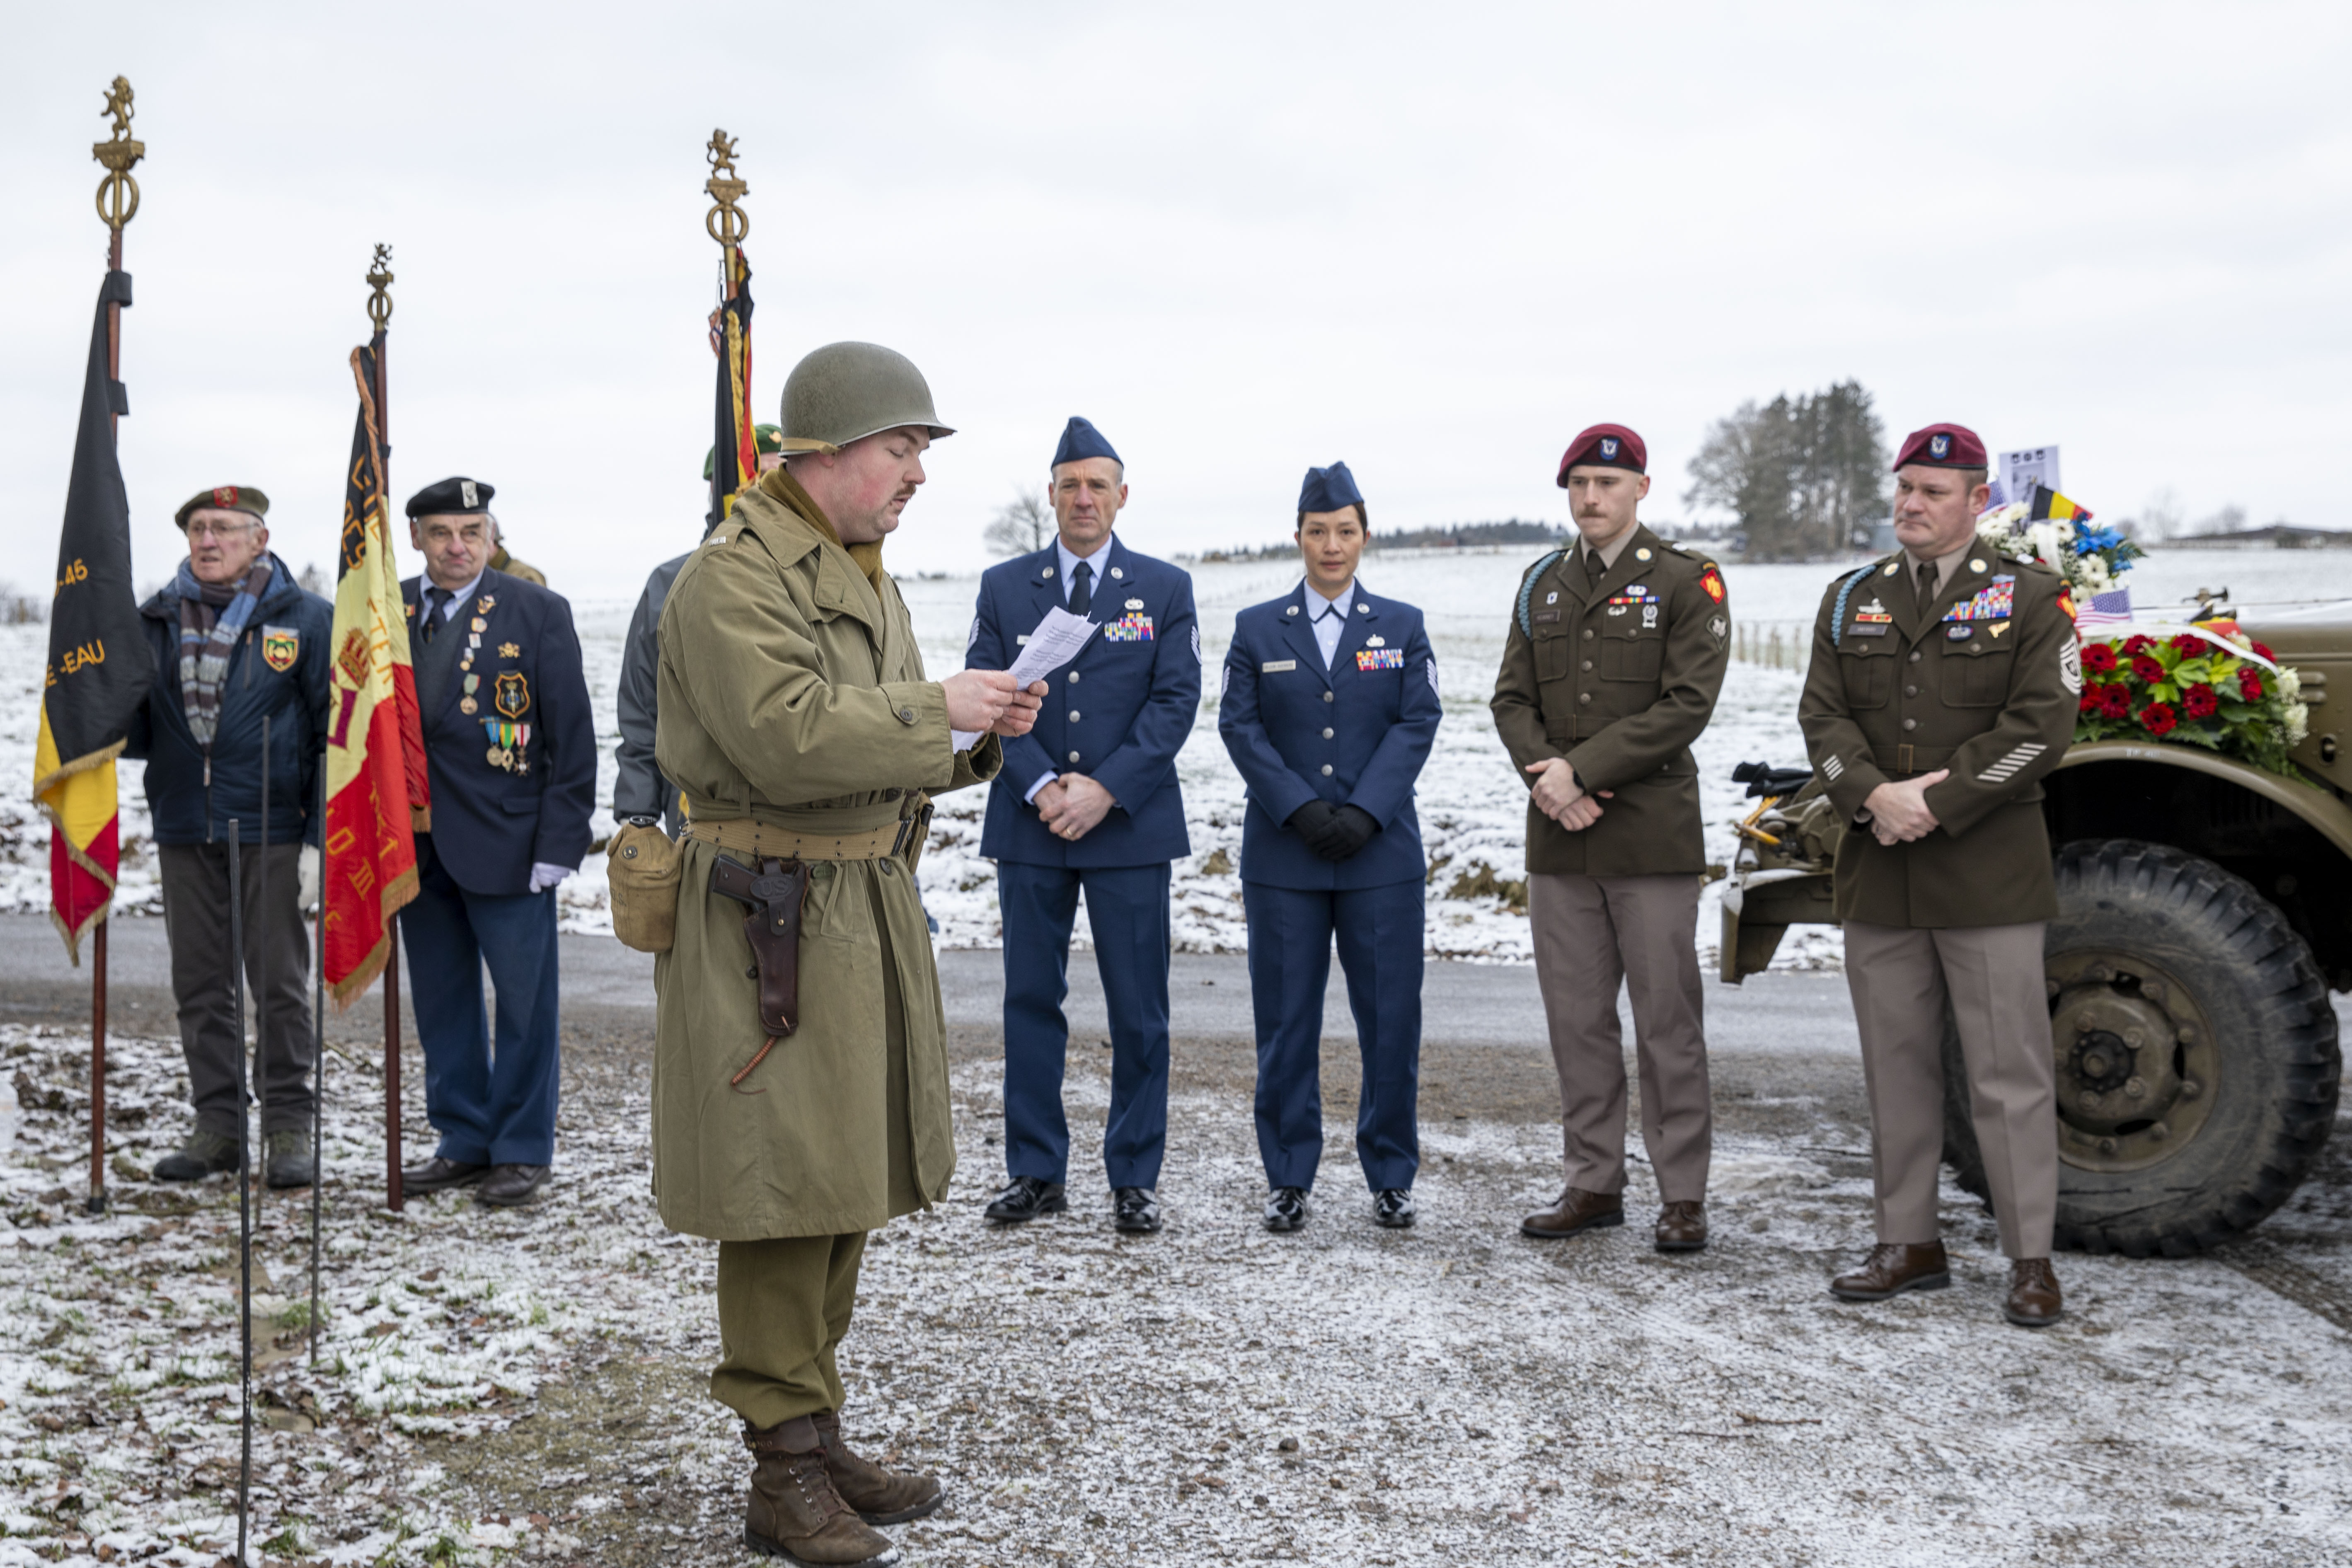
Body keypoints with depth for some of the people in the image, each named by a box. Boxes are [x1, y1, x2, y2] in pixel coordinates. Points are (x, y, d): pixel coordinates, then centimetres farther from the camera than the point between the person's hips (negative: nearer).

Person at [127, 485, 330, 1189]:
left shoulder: (306, 619, -2)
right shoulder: (157, 620, 10)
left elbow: (336, 729, -3)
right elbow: (136, 728, 14)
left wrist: (326, 831, -9)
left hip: (270, 827, -4)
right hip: (183, 828, 4)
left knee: (279, 982, 0)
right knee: (200, 984, 9)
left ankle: (288, 1127, 10)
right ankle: (218, 1124, 19)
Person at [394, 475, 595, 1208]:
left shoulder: (538, 613, -4)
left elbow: (572, 737, -4)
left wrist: (560, 844, -10)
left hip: (506, 841, -4)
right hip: (415, 842, 4)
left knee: (524, 998, 2)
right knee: (440, 998, 11)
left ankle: (523, 1149, 14)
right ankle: (464, 1140, 24)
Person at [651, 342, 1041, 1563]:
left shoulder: (863, 575, 18)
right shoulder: (735, 576, -13)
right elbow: (789, 737, -25)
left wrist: (971, 741, 3)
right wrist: (936, 706, -17)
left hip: (865, 912, 10)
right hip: (773, 923, -9)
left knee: (846, 1188, 15)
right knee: (785, 1197, -4)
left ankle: (821, 1439, 27)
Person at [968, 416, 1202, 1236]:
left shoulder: (1166, 588, 6)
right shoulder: (1003, 586, 9)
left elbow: (1175, 701, -2)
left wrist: (1105, 789, -13)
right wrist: (1042, 787, -12)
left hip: (1130, 825, -1)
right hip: (1029, 827, 1)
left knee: (1138, 1010, 2)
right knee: (1031, 1001, 5)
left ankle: (1135, 1177, 12)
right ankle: (1036, 1173, 15)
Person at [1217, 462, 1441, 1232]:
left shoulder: (1403, 626, 9)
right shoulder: (1256, 629, 9)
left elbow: (1417, 724, 0)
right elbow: (1239, 726, 0)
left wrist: (1364, 812, -13)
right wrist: (1301, 809, -12)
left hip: (1382, 851, 0)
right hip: (1282, 854, 0)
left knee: (1391, 1018, 2)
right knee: (1286, 1021, 3)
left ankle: (1391, 1177, 14)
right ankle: (1289, 1180, 13)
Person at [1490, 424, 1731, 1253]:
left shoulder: (1688, 583, -1)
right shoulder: (1542, 585, 14)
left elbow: (1686, 704, -11)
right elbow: (1513, 698, 10)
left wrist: (1582, 769, -16)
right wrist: (1544, 776, -9)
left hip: (1652, 839, -4)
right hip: (1558, 841, 5)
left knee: (1668, 1021, 0)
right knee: (1577, 1020, 9)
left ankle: (1683, 1194, 9)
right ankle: (1595, 1184, 19)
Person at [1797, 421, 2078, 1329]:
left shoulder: (2030, 599, 1)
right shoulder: (1850, 600, 13)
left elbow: (2040, 725, -8)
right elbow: (1823, 715, 5)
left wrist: (1937, 802, -14)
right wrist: (1873, 796, -12)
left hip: (1988, 872, -4)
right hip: (1878, 873, 4)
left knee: (2010, 1071, -1)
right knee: (1897, 1065, 10)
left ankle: (2030, 1259, 7)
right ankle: (1910, 1243, 20)